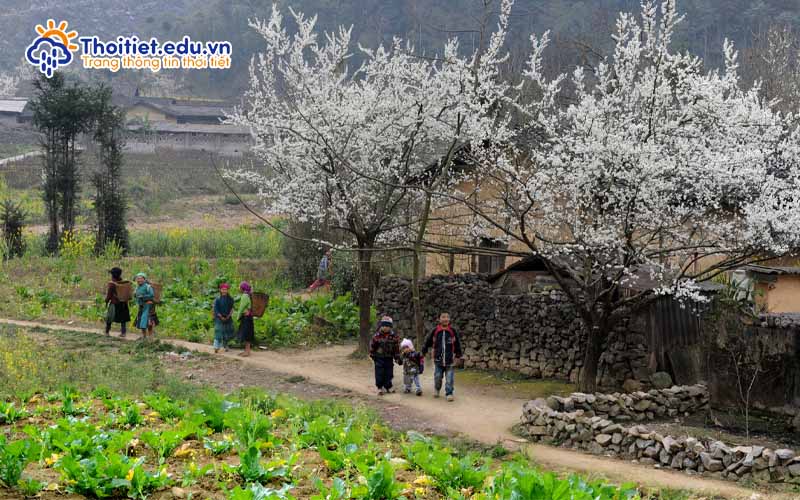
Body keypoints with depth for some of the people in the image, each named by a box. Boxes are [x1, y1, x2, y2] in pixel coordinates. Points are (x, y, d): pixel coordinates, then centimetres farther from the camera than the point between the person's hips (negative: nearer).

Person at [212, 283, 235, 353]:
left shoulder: (230, 299, 5)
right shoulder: (217, 299, -2)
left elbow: (232, 308, 2)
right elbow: (216, 310, -5)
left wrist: (228, 316, -11)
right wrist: (221, 317, -12)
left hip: (228, 318, 3)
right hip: (219, 318, -3)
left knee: (227, 333, 8)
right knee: (218, 332, -12)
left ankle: (225, 346, 24)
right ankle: (216, 347, -18)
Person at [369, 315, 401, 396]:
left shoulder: (394, 336, -2)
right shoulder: (377, 336, -9)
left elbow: (397, 348, 4)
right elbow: (372, 345, 2)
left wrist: (397, 358, 4)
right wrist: (372, 355, 7)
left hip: (389, 358, 2)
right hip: (379, 358, -2)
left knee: (389, 374, 7)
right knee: (379, 374, -1)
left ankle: (388, 387, 20)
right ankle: (380, 388, 9)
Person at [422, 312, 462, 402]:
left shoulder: (452, 331, -3)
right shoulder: (435, 331, -2)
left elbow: (457, 344, 6)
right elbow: (428, 342, 9)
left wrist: (458, 355, 6)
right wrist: (424, 351, 14)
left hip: (450, 360, -1)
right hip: (438, 360, 1)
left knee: (449, 378, -1)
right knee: (437, 377, 8)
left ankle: (449, 393, 11)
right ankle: (436, 389, 34)